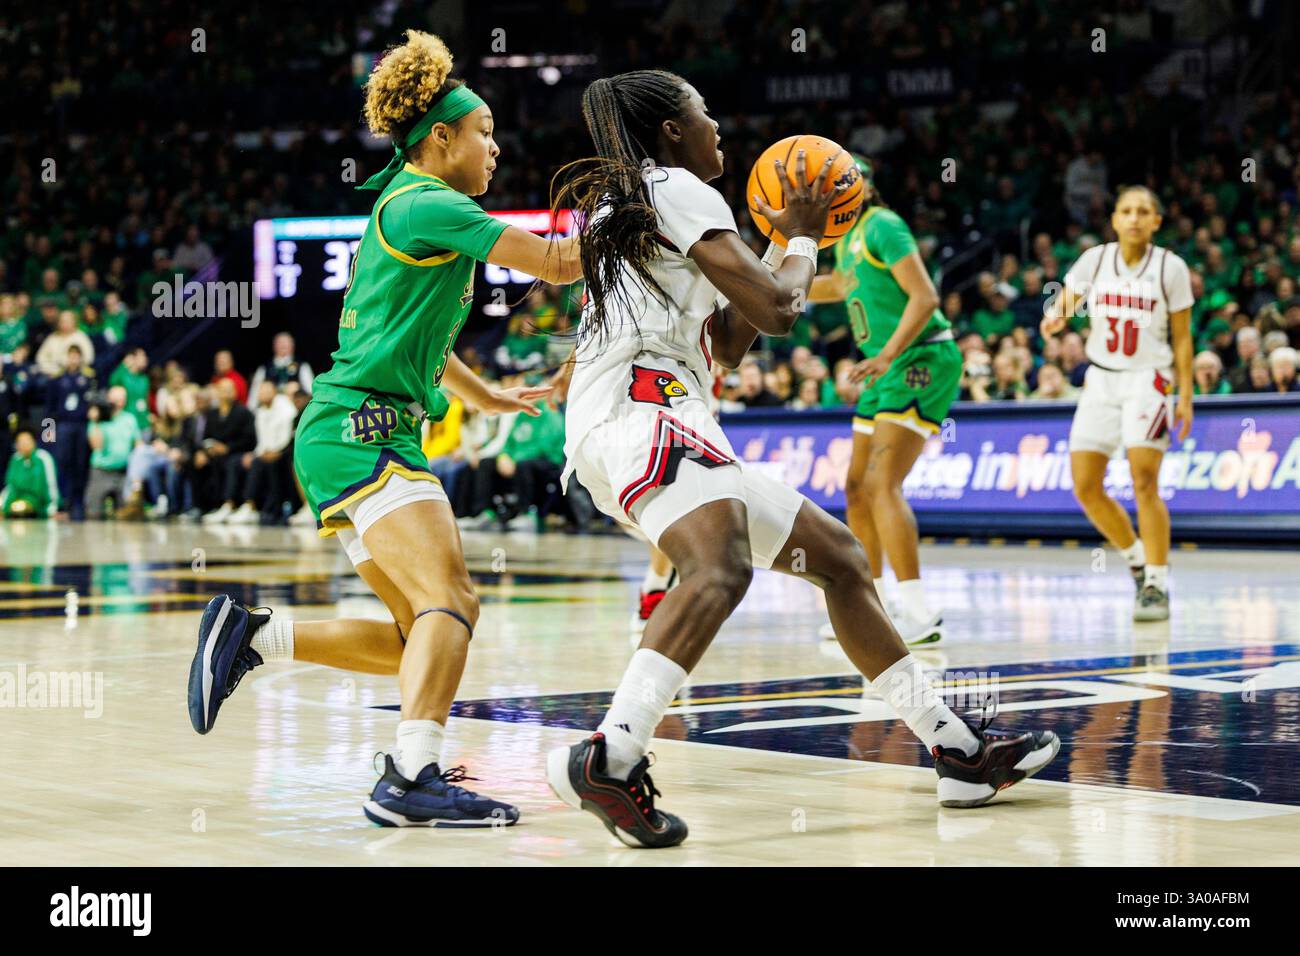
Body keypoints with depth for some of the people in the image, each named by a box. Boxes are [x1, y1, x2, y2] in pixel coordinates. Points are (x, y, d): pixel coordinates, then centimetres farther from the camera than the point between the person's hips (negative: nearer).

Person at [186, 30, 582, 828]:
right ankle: (414, 778, -37)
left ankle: (251, 636, 9)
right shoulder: (427, 206, -7)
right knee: (451, 600, -25)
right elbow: (556, 263, -11)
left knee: (422, 639, 8)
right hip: (360, 431, -10)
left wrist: (486, 396, 48)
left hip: (349, 436, 10)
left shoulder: (409, 209, 23)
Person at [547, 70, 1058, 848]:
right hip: (637, 410, -10)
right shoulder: (676, 189, 0)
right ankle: (608, 758, -52)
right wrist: (803, 238, 13)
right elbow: (778, 310, -7)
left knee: (836, 553, 13)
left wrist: (786, 239, 32)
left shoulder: (625, 204, 31)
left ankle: (958, 750, 14)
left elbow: (729, 346, 33)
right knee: (722, 565, -36)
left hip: (661, 420, 10)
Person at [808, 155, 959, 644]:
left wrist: (887, 355, -30)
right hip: (889, 367, 10)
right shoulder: (848, 235, 16)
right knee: (858, 488, 13)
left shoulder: (882, 226, -12)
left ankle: (919, 615, -24)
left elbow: (925, 297, -21)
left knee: (882, 484, -20)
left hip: (922, 360, -10)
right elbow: (839, 287, 38)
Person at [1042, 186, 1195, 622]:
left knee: (1144, 482, -17)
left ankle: (1157, 585, -9)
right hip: (1101, 379, 4)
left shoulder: (1170, 268, -4)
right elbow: (1064, 302, 8)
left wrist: (1186, 397, -3)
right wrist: (1054, 317, -17)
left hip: (1148, 379, -4)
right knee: (1085, 487, 0)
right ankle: (1137, 559, 23)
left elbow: (1181, 337, 1)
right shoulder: (1095, 259, 1)